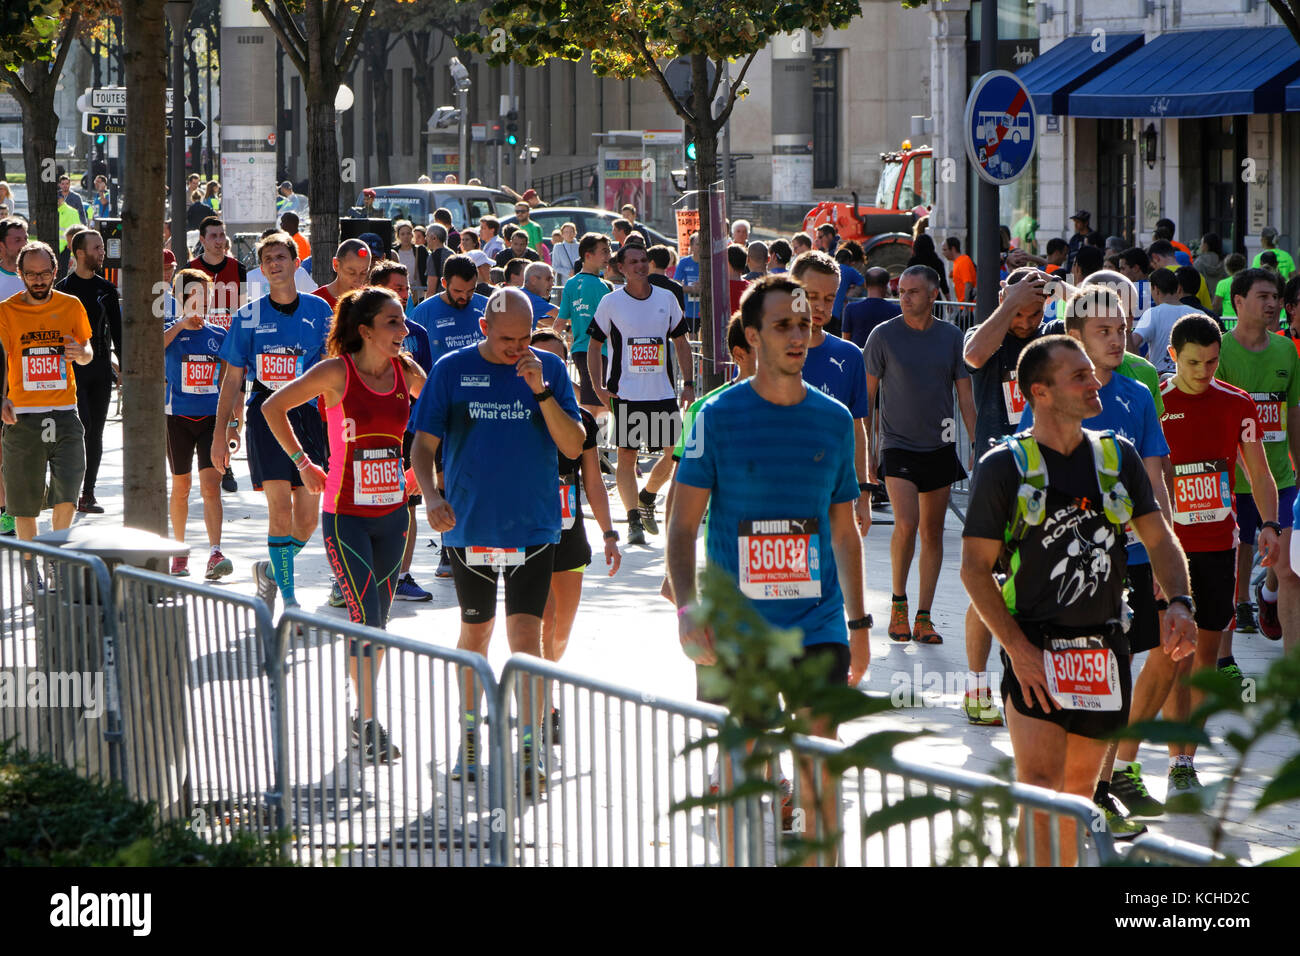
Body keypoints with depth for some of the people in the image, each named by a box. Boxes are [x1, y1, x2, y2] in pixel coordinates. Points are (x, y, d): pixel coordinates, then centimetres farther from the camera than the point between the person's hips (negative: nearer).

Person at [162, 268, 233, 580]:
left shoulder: (218, 335, 8)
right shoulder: (170, 332, -1)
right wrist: (182, 324, -22)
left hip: (211, 417, 1)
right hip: (178, 417, -1)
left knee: (211, 484, -11)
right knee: (181, 486, 8)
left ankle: (215, 554, -18)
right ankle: (179, 550, 23)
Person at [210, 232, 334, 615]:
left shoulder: (318, 309, 6)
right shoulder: (249, 316, 3)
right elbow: (232, 378, 7)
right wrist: (222, 430, 3)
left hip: (308, 413, 2)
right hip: (265, 411, -2)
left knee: (308, 516, 2)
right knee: (280, 507, -12)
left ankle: (270, 570, 29)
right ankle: (289, 598, -9)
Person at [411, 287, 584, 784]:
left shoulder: (549, 368, 0)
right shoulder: (452, 369, -1)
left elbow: (574, 446, -5)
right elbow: (424, 444, 0)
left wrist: (540, 391, -16)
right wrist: (431, 496, -18)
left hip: (533, 525, -1)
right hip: (470, 526, 1)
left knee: (526, 635, -10)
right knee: (475, 632, 13)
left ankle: (529, 747, -6)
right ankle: (469, 736, 30)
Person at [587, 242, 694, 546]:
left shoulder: (666, 299, 7)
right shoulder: (611, 302, -1)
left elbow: (681, 342, 15)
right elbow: (593, 345, 5)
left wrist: (688, 384, 6)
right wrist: (599, 387, -5)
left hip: (663, 392, 3)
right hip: (625, 393, -3)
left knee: (674, 455, 2)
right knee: (626, 456, -4)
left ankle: (647, 499, 28)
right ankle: (634, 521, 1)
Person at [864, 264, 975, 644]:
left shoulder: (951, 336, 4)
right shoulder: (884, 336, -4)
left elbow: (965, 394, 9)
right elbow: (867, 396, 1)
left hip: (940, 448, 3)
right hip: (897, 445, -3)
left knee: (932, 532, 5)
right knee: (906, 524, -18)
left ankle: (923, 617, 11)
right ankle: (898, 601, 2)